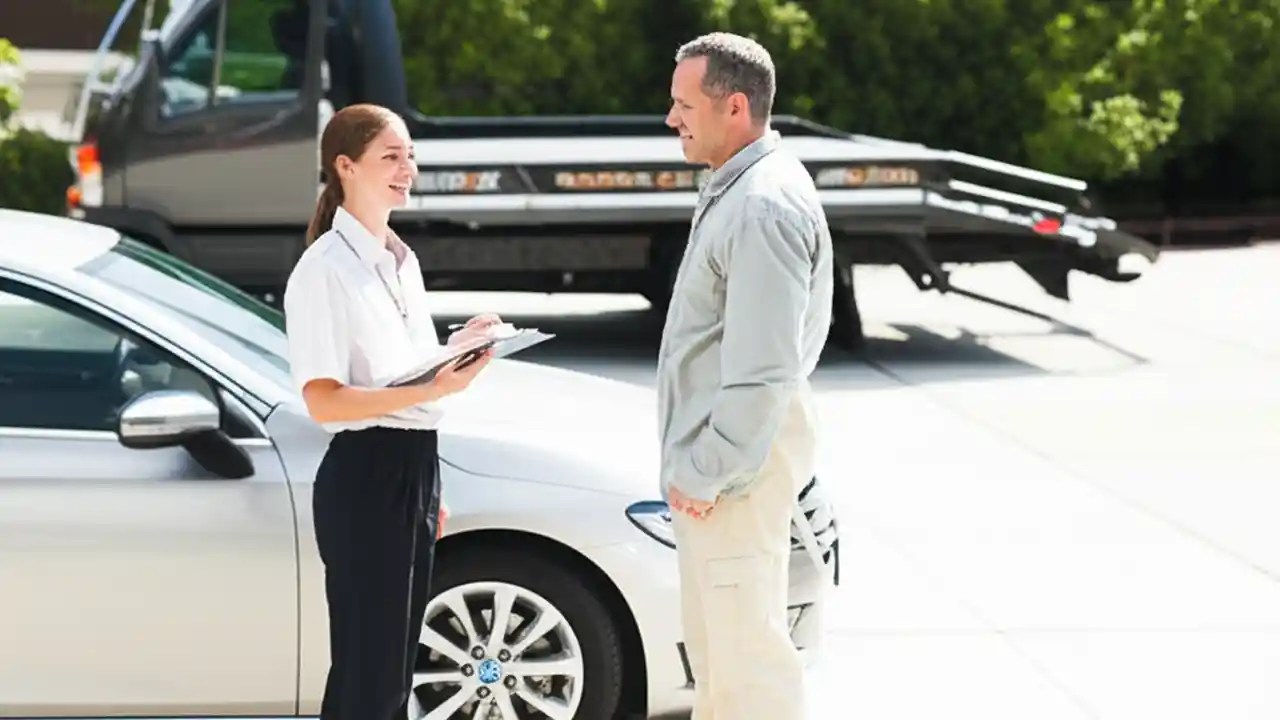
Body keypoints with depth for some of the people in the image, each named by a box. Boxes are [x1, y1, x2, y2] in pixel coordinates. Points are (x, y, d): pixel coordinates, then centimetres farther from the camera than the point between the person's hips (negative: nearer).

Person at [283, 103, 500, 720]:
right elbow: (323, 401, -20)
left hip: (416, 468, 9)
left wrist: (459, 349, 8)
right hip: (364, 476, -9)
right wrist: (430, 390, -28)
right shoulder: (326, 270, -12)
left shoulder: (403, 262, 16)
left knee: (394, 669, 12)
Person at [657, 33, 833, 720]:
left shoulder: (765, 205, -21)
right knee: (713, 643, 20)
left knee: (746, 645, -5)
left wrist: (709, 474, -21)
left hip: (734, 460, -11)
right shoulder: (732, 188, 13)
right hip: (706, 458, 11)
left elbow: (763, 368, -25)